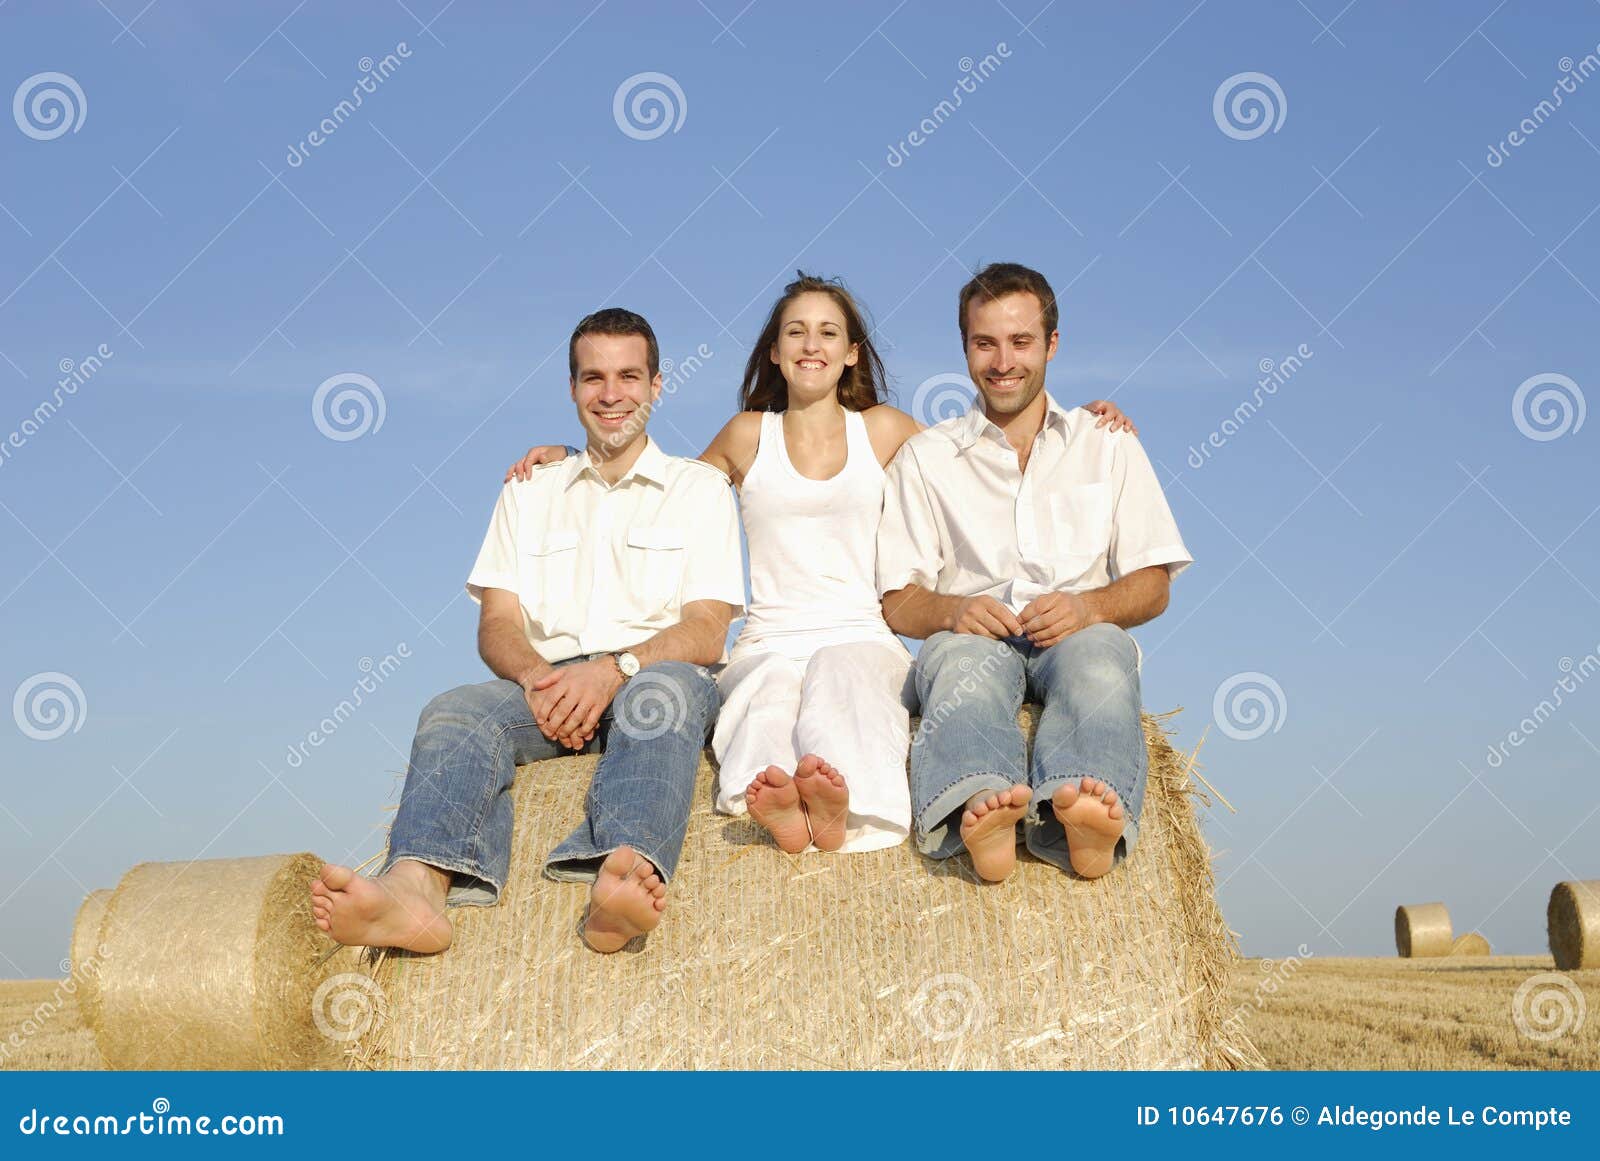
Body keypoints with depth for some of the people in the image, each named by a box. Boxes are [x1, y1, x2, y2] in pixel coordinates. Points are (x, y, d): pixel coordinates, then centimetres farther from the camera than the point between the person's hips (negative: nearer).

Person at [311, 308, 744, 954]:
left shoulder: (700, 488, 14)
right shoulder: (528, 493, 23)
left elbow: (706, 633, 1)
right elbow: (497, 624, 11)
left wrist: (616, 669, -19)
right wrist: (536, 676, -13)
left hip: (654, 678, -2)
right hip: (546, 684, 3)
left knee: (664, 689, -38)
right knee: (454, 711, -29)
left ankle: (625, 868, -66)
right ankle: (418, 886, -57)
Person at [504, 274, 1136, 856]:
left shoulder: (882, 429, 16)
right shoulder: (748, 435, 16)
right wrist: (567, 457, 23)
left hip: (861, 636, 0)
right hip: (770, 639, 0)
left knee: (842, 675, -39)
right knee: (772, 685, -38)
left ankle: (837, 798, -71)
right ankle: (775, 797, -71)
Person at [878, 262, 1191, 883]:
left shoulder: (1109, 446, 21)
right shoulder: (925, 456, 19)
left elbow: (1153, 586, 13)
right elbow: (898, 603, 10)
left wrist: (1088, 606, -10)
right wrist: (952, 610, -14)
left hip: (1078, 633, 1)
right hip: (971, 635, 0)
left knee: (1098, 654, -37)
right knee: (964, 658, -38)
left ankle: (1083, 810, -65)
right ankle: (977, 806, -68)